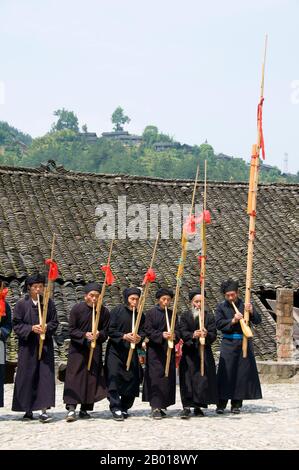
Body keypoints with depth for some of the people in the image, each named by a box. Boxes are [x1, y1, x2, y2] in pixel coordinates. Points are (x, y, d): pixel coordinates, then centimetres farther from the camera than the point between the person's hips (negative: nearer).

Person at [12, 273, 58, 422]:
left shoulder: (49, 303, 5)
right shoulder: (21, 304, -1)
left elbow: (54, 322, 6)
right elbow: (16, 325, -2)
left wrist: (46, 327, -15)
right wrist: (31, 328, -17)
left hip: (45, 345, 1)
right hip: (27, 346, -1)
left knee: (45, 375, -6)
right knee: (27, 377, 3)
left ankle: (44, 410, -7)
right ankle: (27, 409, 15)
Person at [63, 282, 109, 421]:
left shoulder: (104, 311, 2)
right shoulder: (77, 309, -5)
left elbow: (106, 331, 6)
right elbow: (72, 330, -5)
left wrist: (99, 334, -17)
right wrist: (84, 335, -22)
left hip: (95, 349, 3)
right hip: (78, 349, -2)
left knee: (92, 378, 2)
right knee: (74, 377, -9)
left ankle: (85, 408, 12)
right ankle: (71, 408, -10)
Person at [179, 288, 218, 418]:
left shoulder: (209, 317, 7)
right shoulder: (185, 316, 6)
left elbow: (213, 334, -2)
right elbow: (182, 332, -8)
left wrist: (206, 335, -25)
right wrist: (193, 335, -29)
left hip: (205, 353, 1)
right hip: (189, 353, -1)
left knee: (203, 379, 0)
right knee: (188, 379, -6)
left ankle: (198, 406, 11)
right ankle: (186, 407, -7)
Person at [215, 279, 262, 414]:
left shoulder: (245, 305, 5)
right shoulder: (221, 307, 4)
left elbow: (258, 321, 0)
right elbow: (219, 324, -6)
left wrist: (252, 312, -19)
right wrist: (232, 321, -20)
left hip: (244, 342, 1)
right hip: (228, 343, -1)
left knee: (243, 372, 2)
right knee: (225, 373, -5)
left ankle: (236, 404, 11)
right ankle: (221, 404, -2)